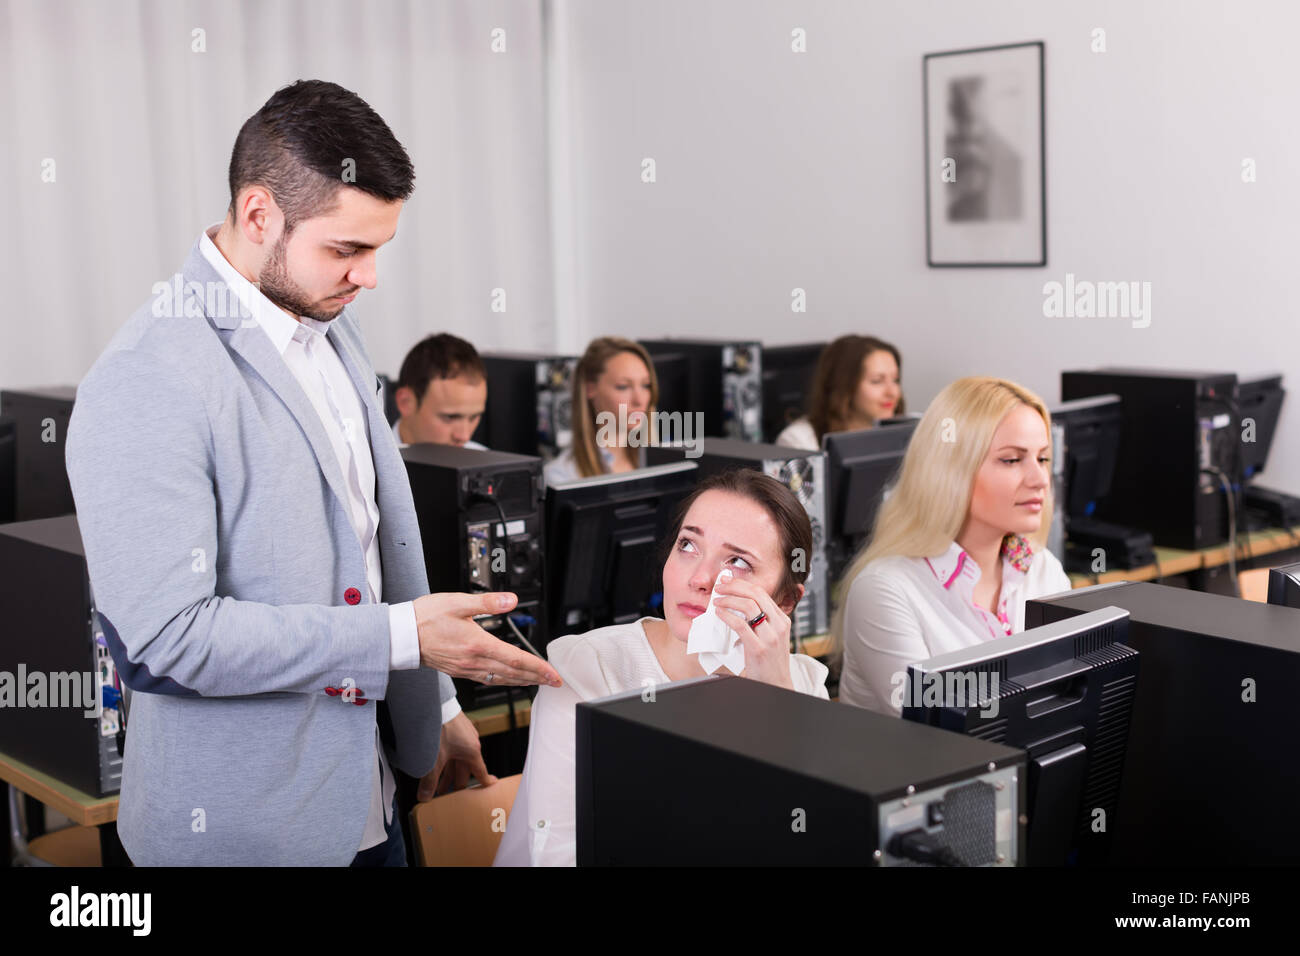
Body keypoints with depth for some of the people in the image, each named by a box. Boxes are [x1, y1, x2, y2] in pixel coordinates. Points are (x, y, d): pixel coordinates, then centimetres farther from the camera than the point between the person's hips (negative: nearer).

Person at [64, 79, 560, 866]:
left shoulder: (332, 329, 6)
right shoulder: (148, 381, -22)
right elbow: (164, 637, -25)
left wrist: (433, 701, 17)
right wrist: (403, 636, -24)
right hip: (243, 827, -7)